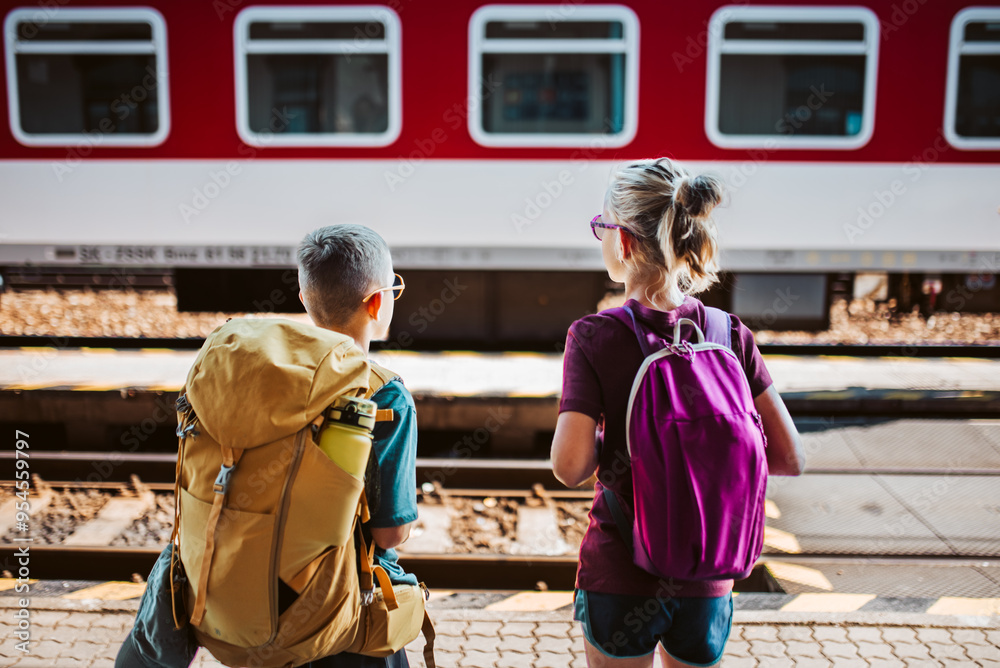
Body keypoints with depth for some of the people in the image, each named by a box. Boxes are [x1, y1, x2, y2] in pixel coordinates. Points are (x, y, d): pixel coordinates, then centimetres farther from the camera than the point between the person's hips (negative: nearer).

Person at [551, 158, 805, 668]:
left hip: (619, 577, -3)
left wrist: (610, 443, -1)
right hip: (706, 583, 3)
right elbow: (790, 458, -6)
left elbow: (569, 467, -21)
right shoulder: (730, 335, -6)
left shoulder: (594, 337, -15)